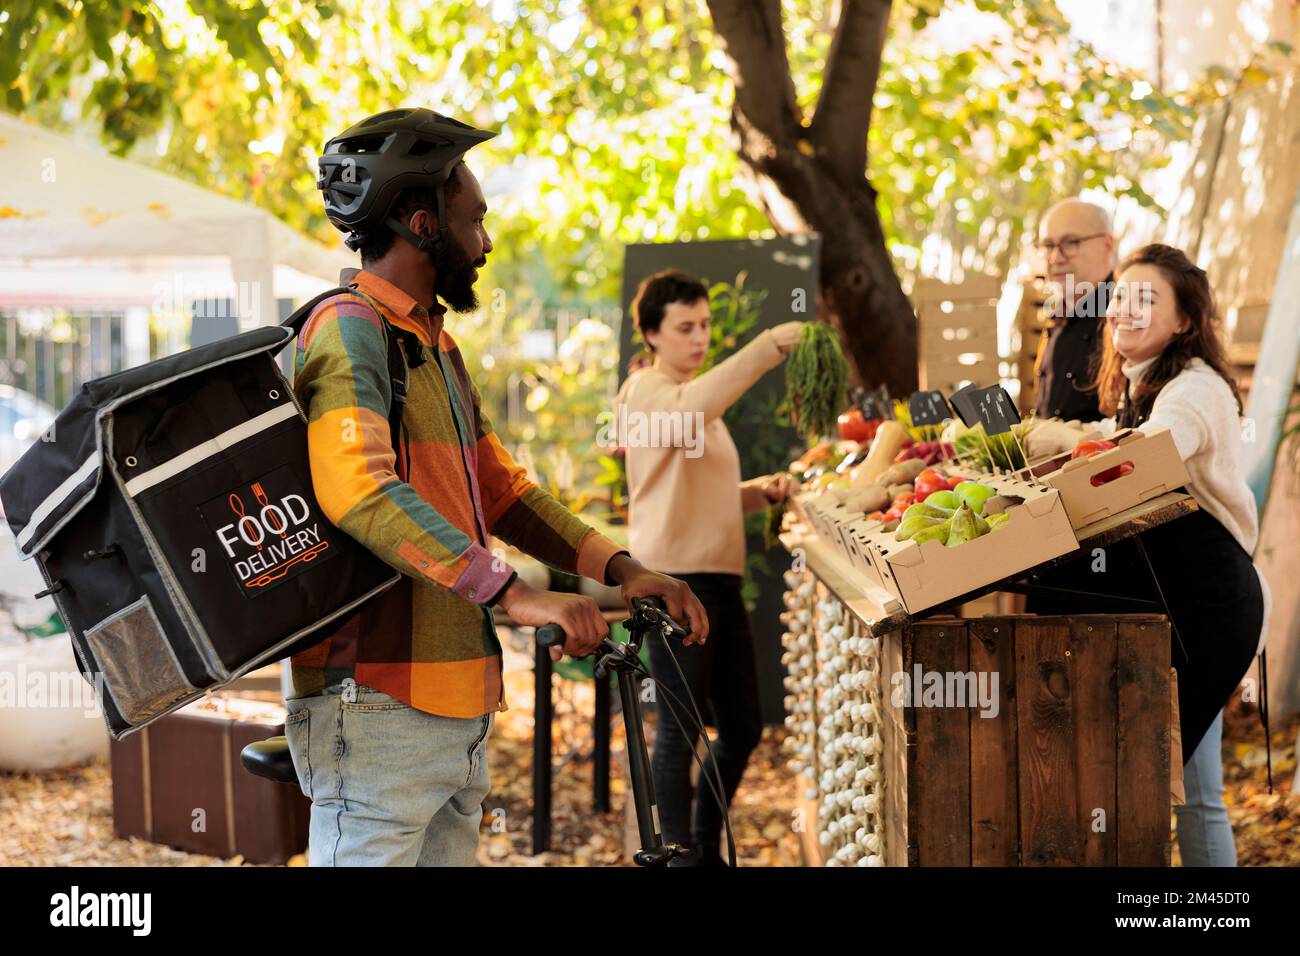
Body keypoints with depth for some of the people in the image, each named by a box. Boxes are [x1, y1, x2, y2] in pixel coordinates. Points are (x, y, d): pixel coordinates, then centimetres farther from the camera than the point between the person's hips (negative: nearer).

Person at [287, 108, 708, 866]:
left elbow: (500, 489, 21)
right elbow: (362, 493, -28)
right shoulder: (351, 331, -12)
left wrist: (621, 569, 6)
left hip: (455, 708, 10)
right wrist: (515, 594, -34)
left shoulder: (436, 345, 21)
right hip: (379, 707, -10)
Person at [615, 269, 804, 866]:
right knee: (680, 730, -4)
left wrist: (759, 491, 10)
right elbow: (690, 411, -32)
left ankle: (707, 849, 24)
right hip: (673, 578, -9)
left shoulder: (697, 395, 23)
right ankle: (681, 854, 4)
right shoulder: (645, 391, -7)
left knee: (742, 727, 12)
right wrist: (770, 346, -36)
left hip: (720, 578, 9)